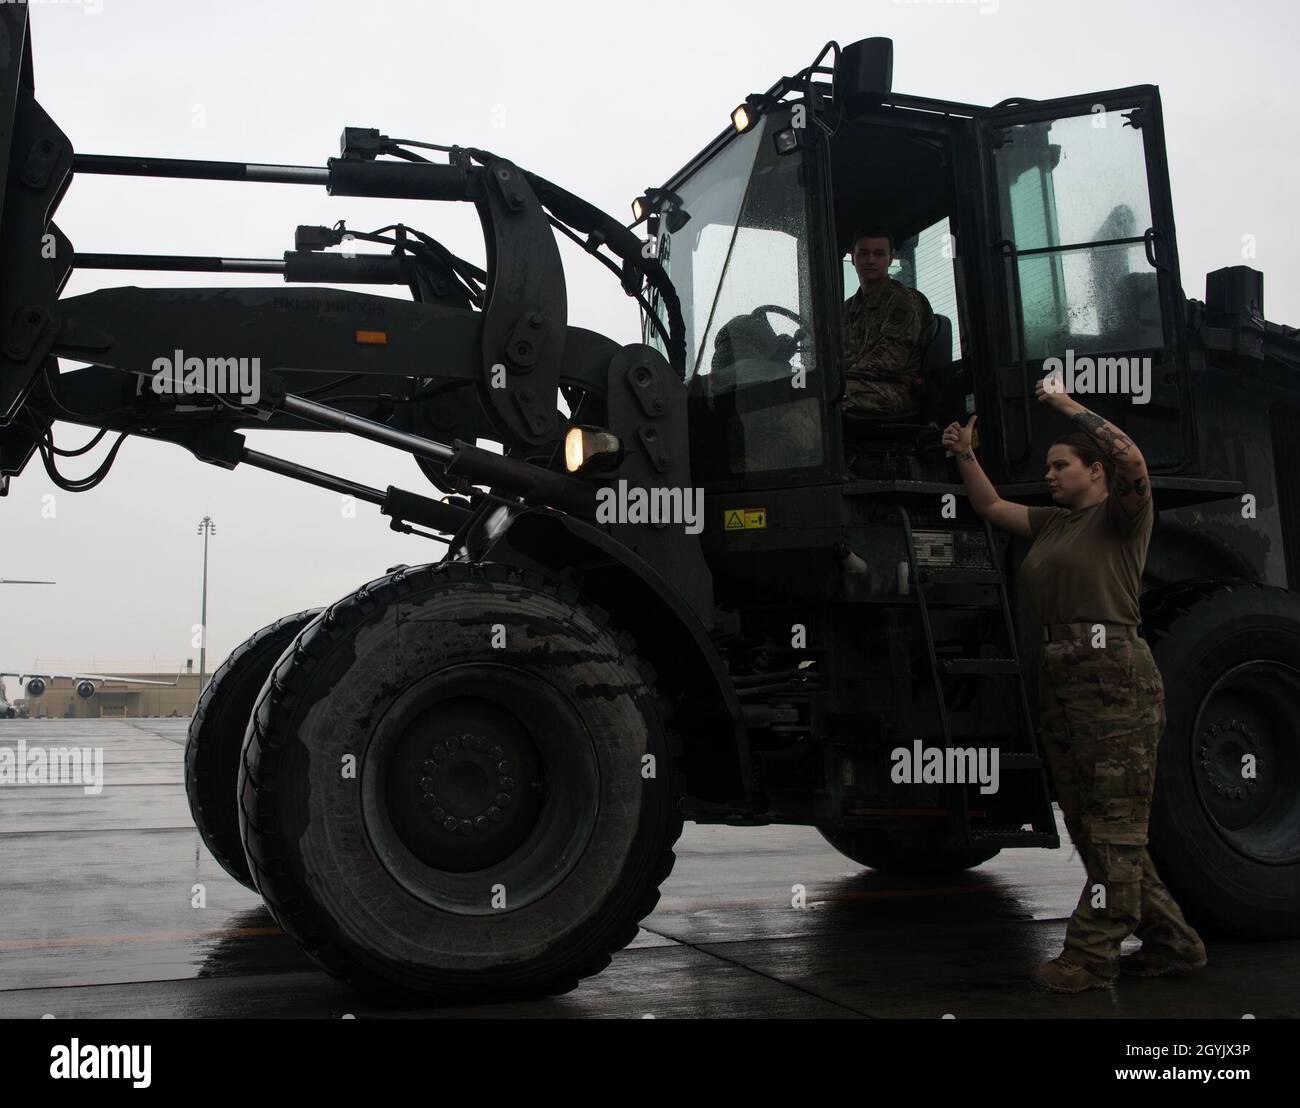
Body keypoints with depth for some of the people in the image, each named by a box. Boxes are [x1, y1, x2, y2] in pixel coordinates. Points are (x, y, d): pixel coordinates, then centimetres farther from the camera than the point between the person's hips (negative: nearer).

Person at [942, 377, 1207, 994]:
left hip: (1114, 676, -9)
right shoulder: (1054, 523, 23)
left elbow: (1132, 460, -19)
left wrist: (1071, 406, -9)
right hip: (1060, 679, 9)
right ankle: (1172, 942, 19)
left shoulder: (1120, 516, 1)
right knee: (1086, 824, 10)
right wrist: (965, 456, 15)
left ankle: (1092, 954, -3)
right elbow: (991, 506, 30)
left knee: (1115, 824, -4)